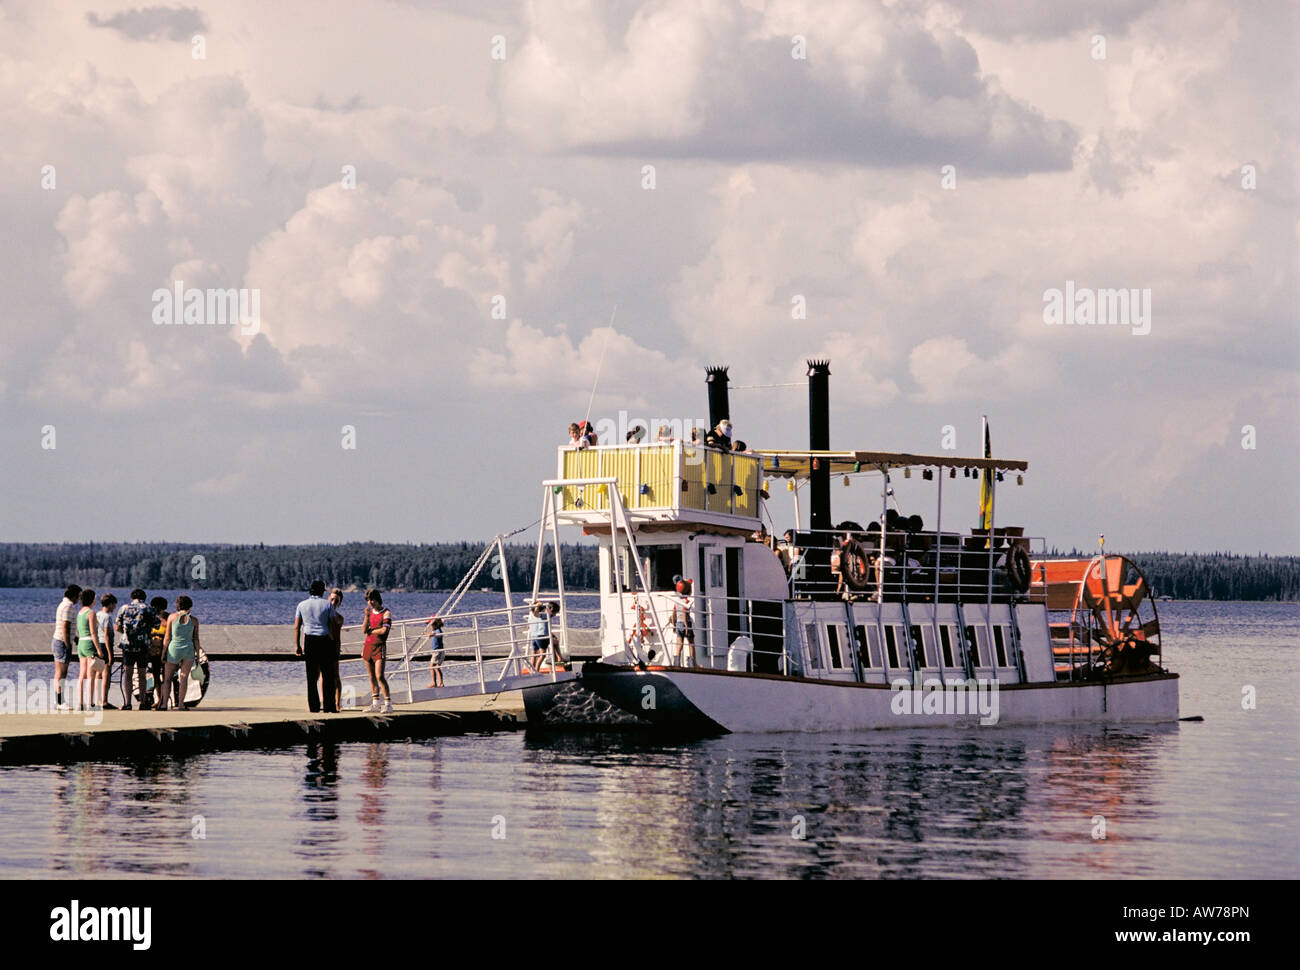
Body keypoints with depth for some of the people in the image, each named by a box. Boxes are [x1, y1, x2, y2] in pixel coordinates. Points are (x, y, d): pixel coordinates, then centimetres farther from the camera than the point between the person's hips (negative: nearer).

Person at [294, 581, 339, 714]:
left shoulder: (302, 605, 7)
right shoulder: (327, 604, 1)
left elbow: (296, 627, 5)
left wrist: (297, 645, 9)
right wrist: (334, 642, 6)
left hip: (308, 640, 2)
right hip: (324, 640, -2)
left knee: (311, 676, 5)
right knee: (328, 675, 2)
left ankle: (314, 706, 3)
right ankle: (329, 706, -1)